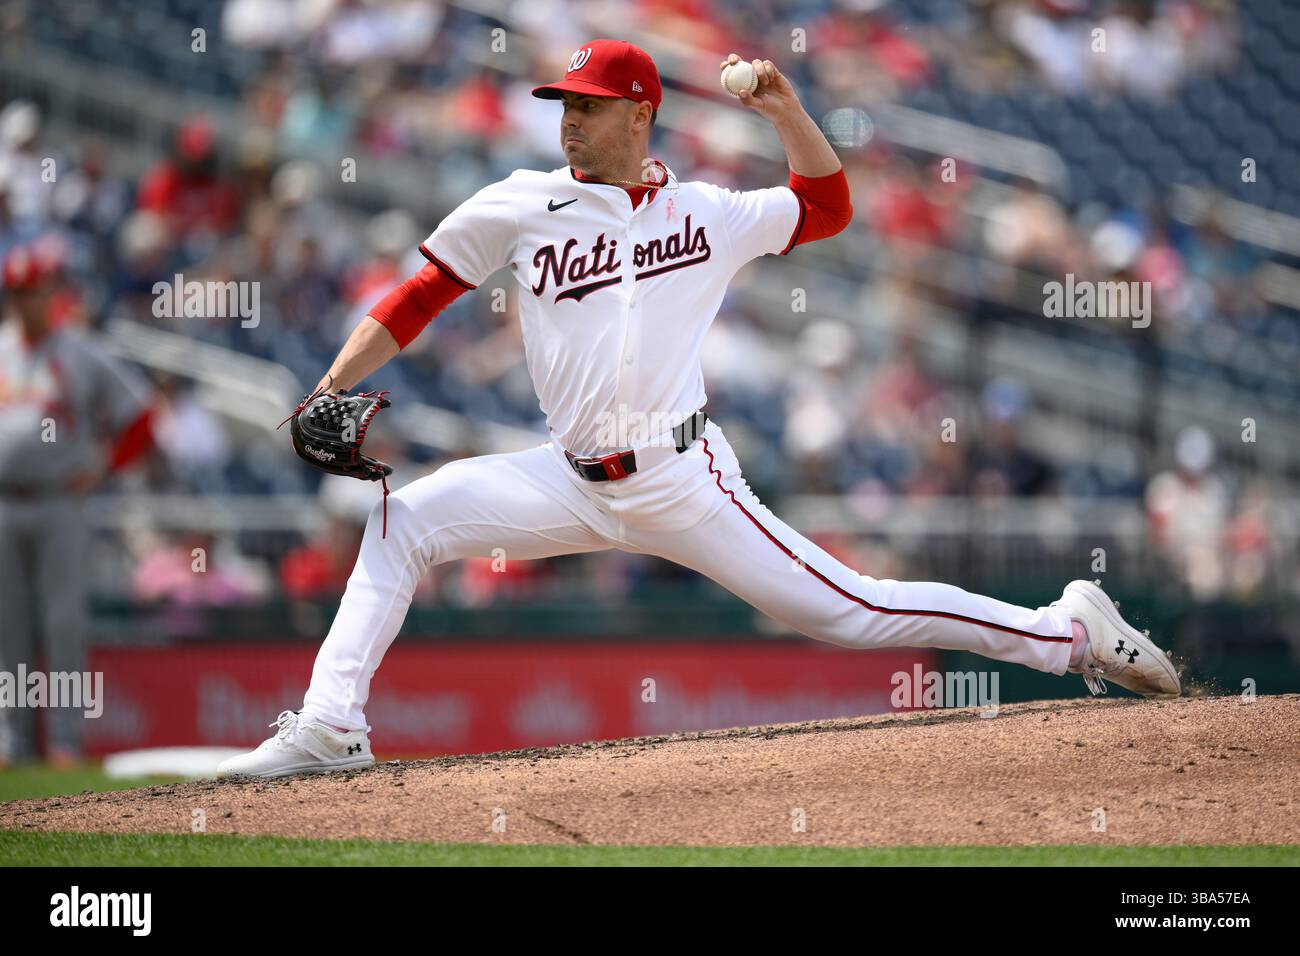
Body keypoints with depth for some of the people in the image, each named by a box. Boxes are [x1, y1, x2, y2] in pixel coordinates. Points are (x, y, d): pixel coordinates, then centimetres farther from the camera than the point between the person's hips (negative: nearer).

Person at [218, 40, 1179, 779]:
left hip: (685, 483, -2)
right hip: (574, 484, 2)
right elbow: (416, 300, 6)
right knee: (408, 517, -14)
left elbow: (827, 206, 19)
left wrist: (787, 112, 3)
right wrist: (325, 397, -5)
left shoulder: (706, 213, 6)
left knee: (849, 611, -7)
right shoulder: (522, 207, 4)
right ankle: (332, 725, -14)